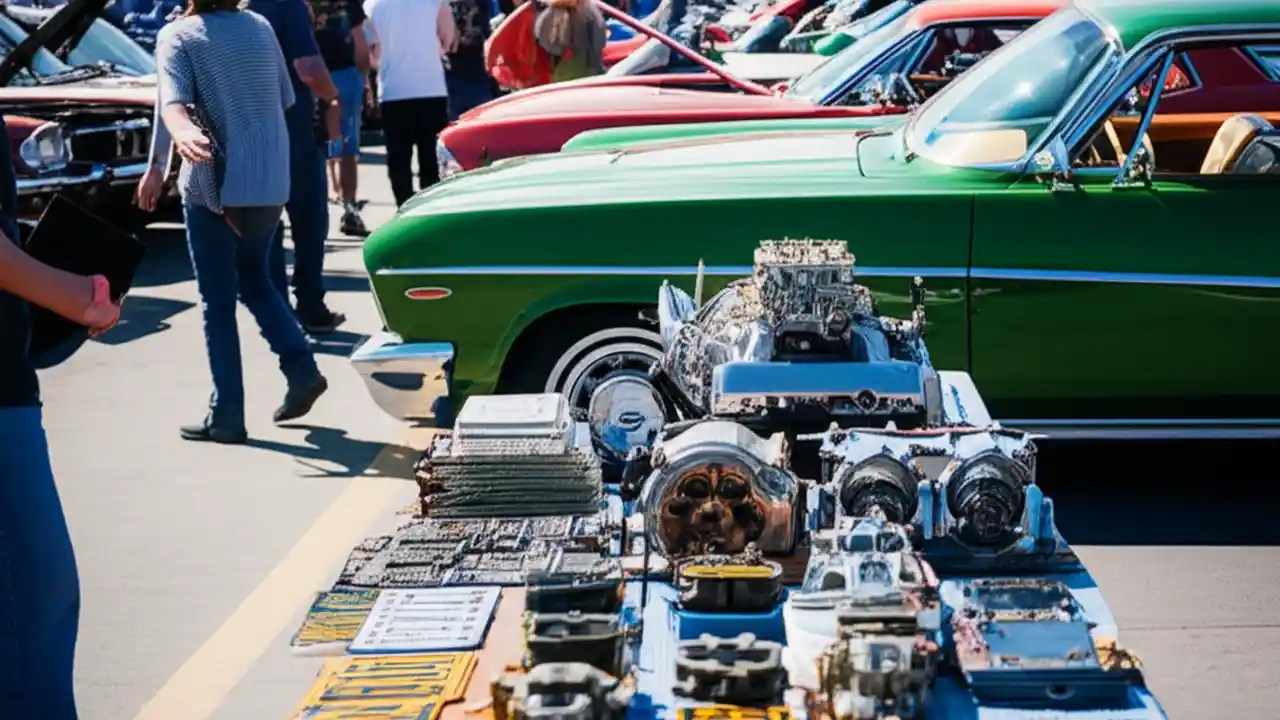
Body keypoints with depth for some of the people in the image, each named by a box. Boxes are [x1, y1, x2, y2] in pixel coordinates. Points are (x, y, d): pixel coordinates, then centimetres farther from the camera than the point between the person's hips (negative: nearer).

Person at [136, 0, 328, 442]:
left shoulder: (178, 36, -6)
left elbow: (173, 101, -23)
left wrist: (162, 160, -36)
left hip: (213, 184, -5)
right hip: (271, 181, 5)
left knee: (217, 303, 3)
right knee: (254, 279, 24)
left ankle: (227, 415, 4)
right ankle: (301, 368, 9)